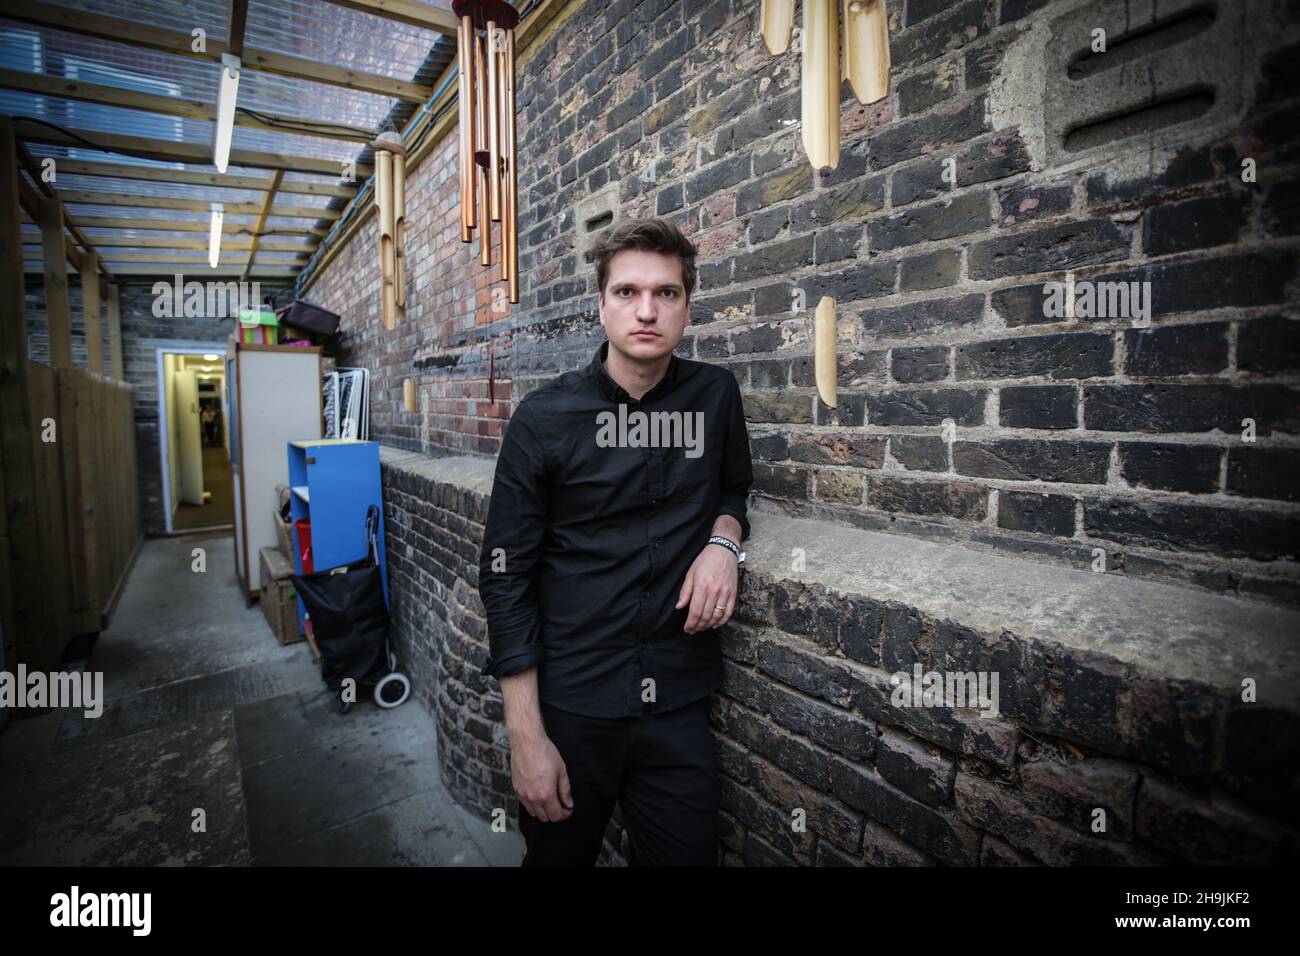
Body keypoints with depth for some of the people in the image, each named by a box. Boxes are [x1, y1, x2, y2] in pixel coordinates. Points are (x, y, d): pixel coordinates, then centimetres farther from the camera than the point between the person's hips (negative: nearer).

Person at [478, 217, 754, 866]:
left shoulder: (715, 394, -2)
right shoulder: (545, 417, -11)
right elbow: (506, 576, -9)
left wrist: (724, 540, -8)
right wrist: (526, 738, -10)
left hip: (680, 706, 2)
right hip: (569, 706, -1)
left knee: (690, 855, 17)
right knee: (559, 854, 21)